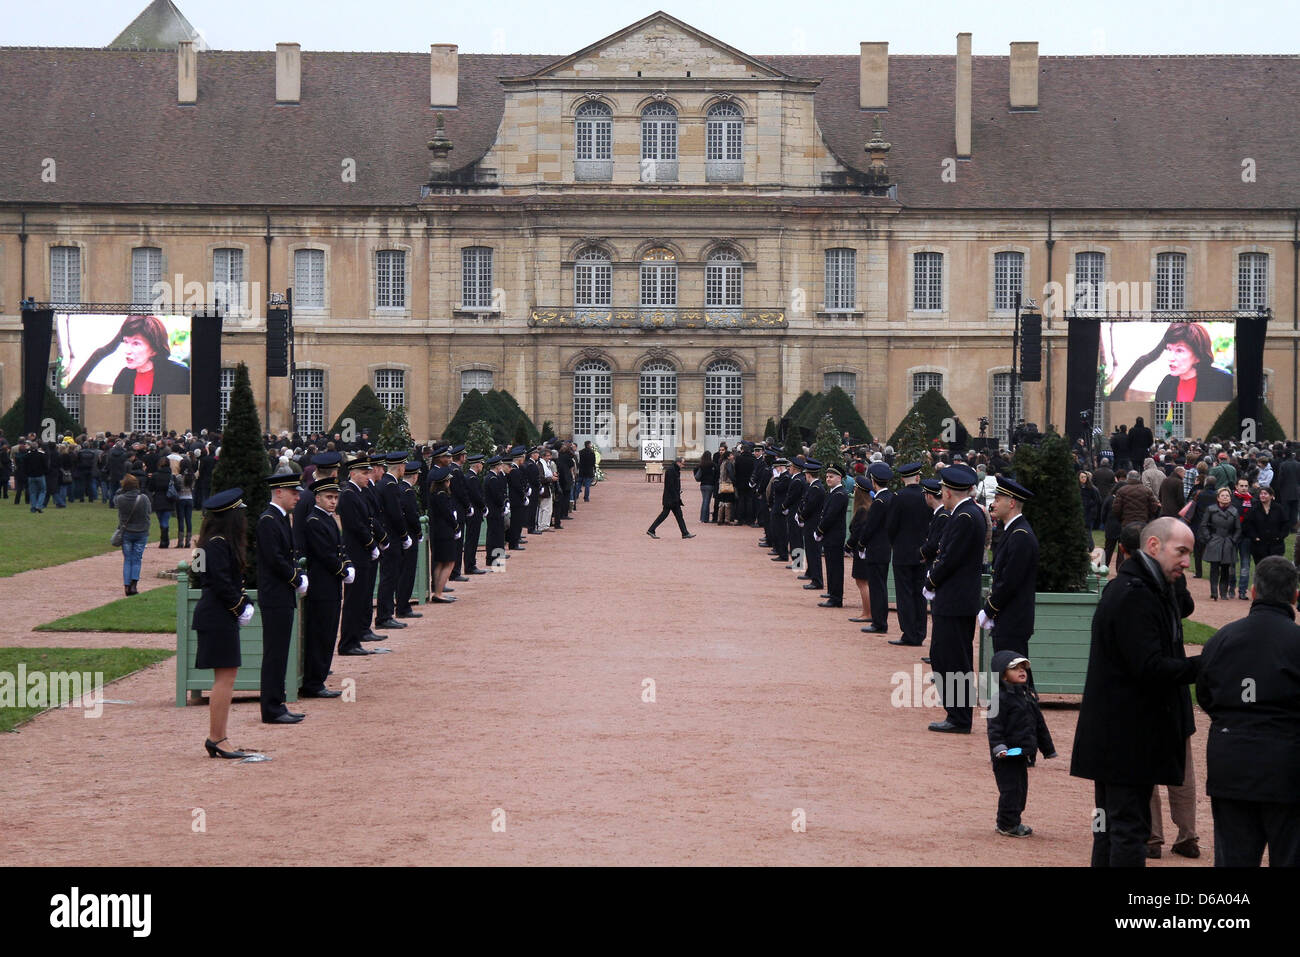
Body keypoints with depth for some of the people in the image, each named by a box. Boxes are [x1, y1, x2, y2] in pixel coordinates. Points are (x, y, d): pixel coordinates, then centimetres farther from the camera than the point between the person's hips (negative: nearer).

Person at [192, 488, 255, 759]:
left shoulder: (223, 542, 16)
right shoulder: (218, 544, -16)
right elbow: (221, 583, -21)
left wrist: (245, 604, 8)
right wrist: (240, 607, -12)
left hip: (220, 616, 11)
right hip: (218, 617, -11)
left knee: (225, 678, 12)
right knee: (225, 677, -8)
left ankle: (218, 739, 16)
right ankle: (216, 738, -6)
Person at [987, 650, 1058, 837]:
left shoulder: (1028, 696, 15)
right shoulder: (1001, 698, -12)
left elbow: (1039, 724, 22)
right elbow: (995, 726, -17)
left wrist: (1048, 748, 25)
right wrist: (998, 747, -30)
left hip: (1023, 754, 9)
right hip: (1007, 754, -9)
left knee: (1021, 788, 14)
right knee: (1010, 789, -6)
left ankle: (1011, 822, 25)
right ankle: (1007, 825, 3)